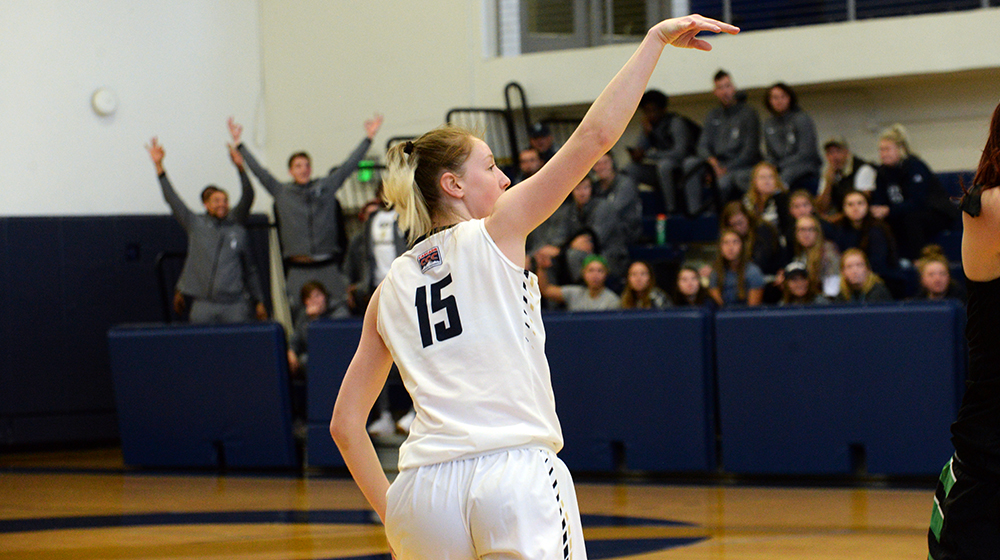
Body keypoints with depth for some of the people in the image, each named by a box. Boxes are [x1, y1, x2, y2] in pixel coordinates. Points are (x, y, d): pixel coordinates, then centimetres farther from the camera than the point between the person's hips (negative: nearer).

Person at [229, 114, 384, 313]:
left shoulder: (326, 187, 9)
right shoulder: (281, 192, 9)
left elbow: (349, 165, 12)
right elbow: (258, 170, 8)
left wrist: (369, 137, 11)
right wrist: (238, 144, 6)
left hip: (328, 266, 0)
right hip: (298, 271, 0)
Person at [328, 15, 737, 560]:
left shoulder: (388, 290, 17)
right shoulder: (494, 234, 5)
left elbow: (345, 424, 16)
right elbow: (596, 134, 1)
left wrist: (391, 513, 21)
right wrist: (656, 39, 7)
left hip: (423, 492, 5)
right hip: (518, 474, -5)